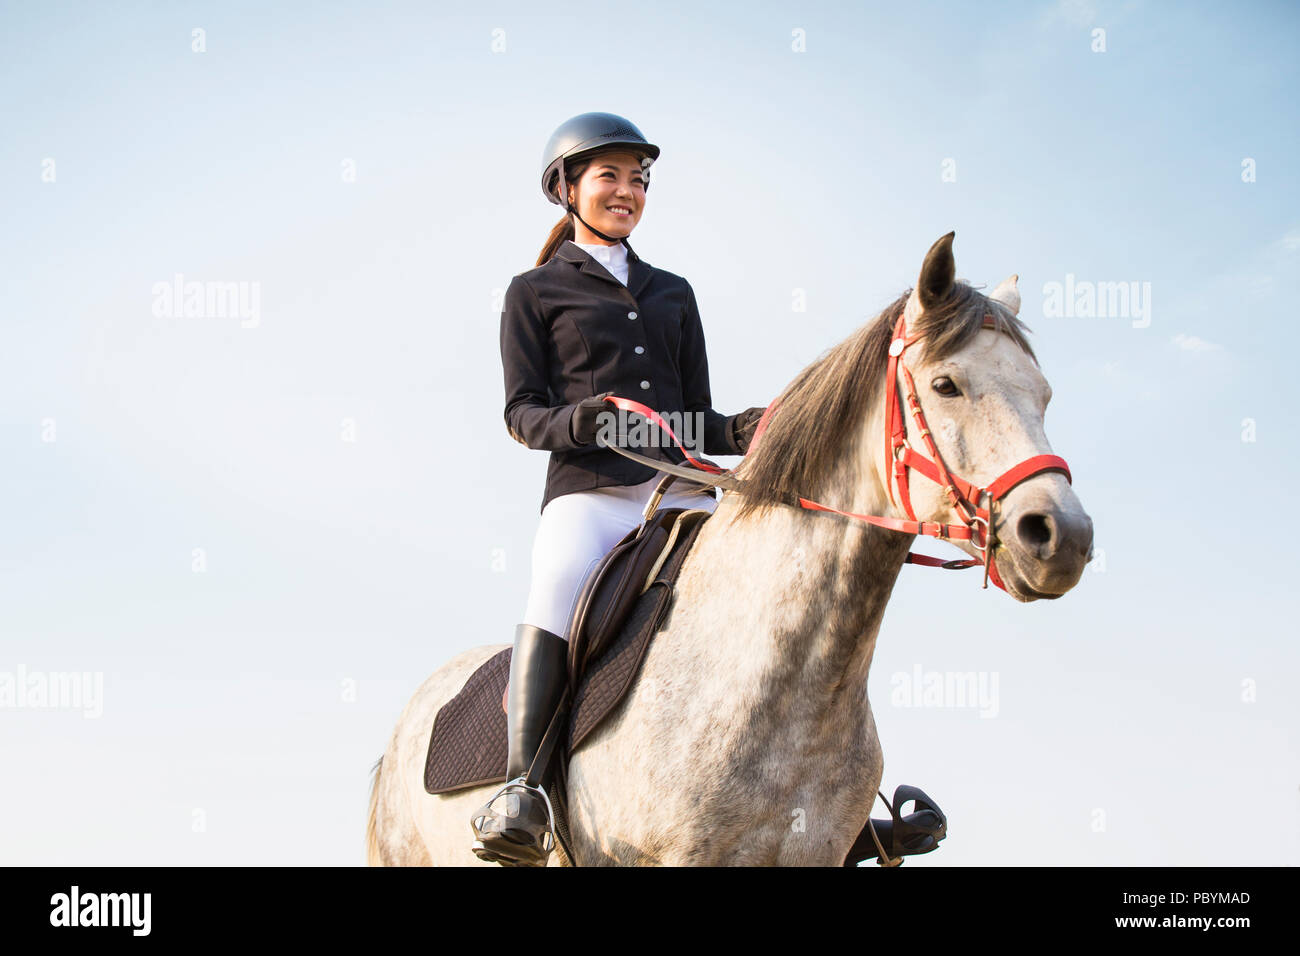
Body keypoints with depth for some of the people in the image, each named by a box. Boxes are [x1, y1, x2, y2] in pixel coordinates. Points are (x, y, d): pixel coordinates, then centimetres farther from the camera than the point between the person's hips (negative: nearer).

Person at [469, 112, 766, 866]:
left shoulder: (673, 293, 26)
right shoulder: (535, 292, 15)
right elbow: (522, 411, 6)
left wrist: (741, 434, -1)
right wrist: (578, 423, -15)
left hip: (684, 490, 5)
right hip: (589, 491, -4)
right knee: (557, 588, -33)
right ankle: (523, 789, -40)